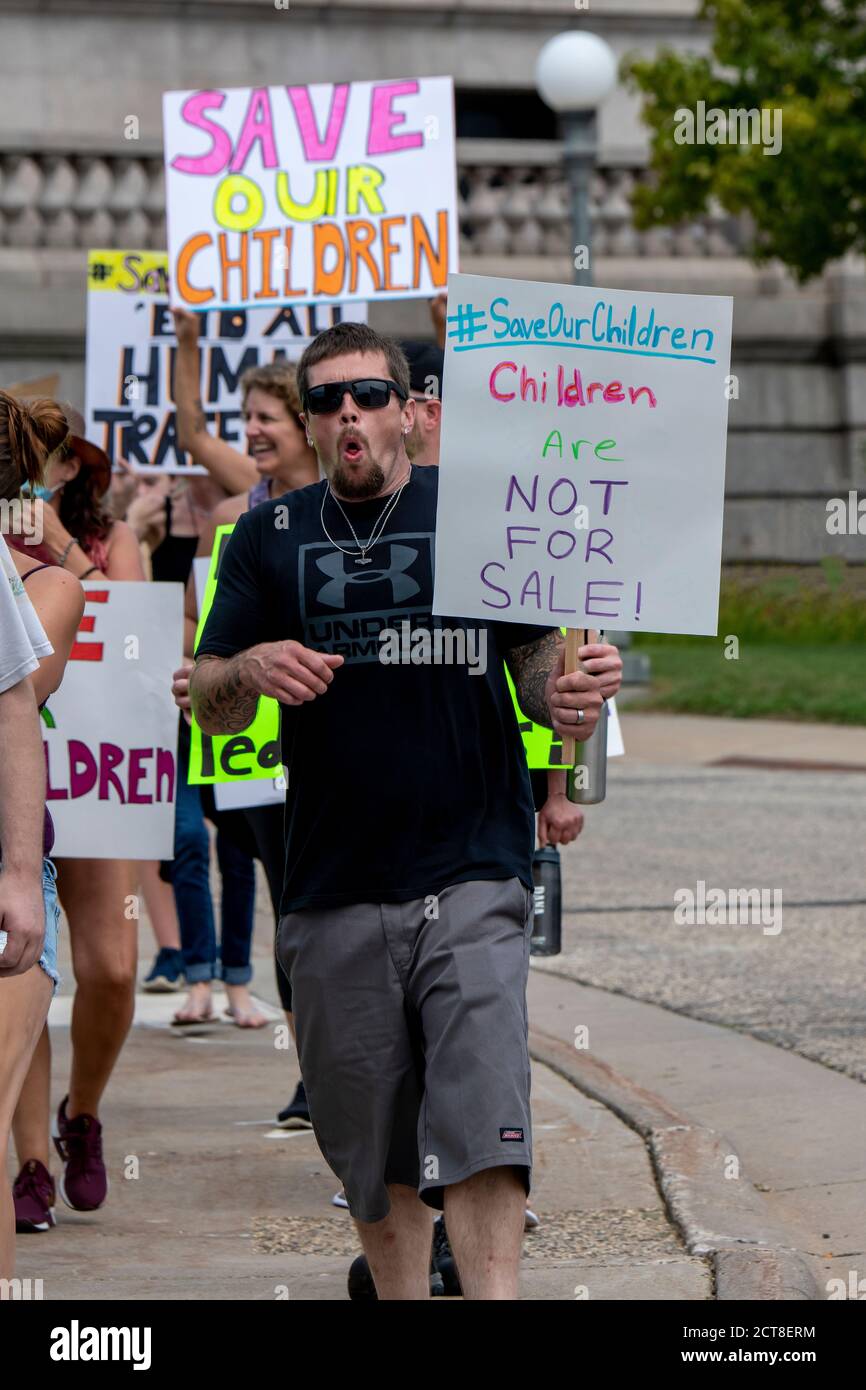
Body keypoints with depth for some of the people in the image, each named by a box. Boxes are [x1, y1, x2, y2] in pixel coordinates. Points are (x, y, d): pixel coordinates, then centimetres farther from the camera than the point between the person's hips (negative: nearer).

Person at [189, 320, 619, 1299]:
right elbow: (208, 706, 8)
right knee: (373, 1150, 8)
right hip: (333, 893, 2)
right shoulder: (271, 537, 11)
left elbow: (536, 658, 8)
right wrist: (249, 671, -16)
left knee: (481, 1128, -14)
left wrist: (560, 697, -16)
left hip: (472, 884, -2)